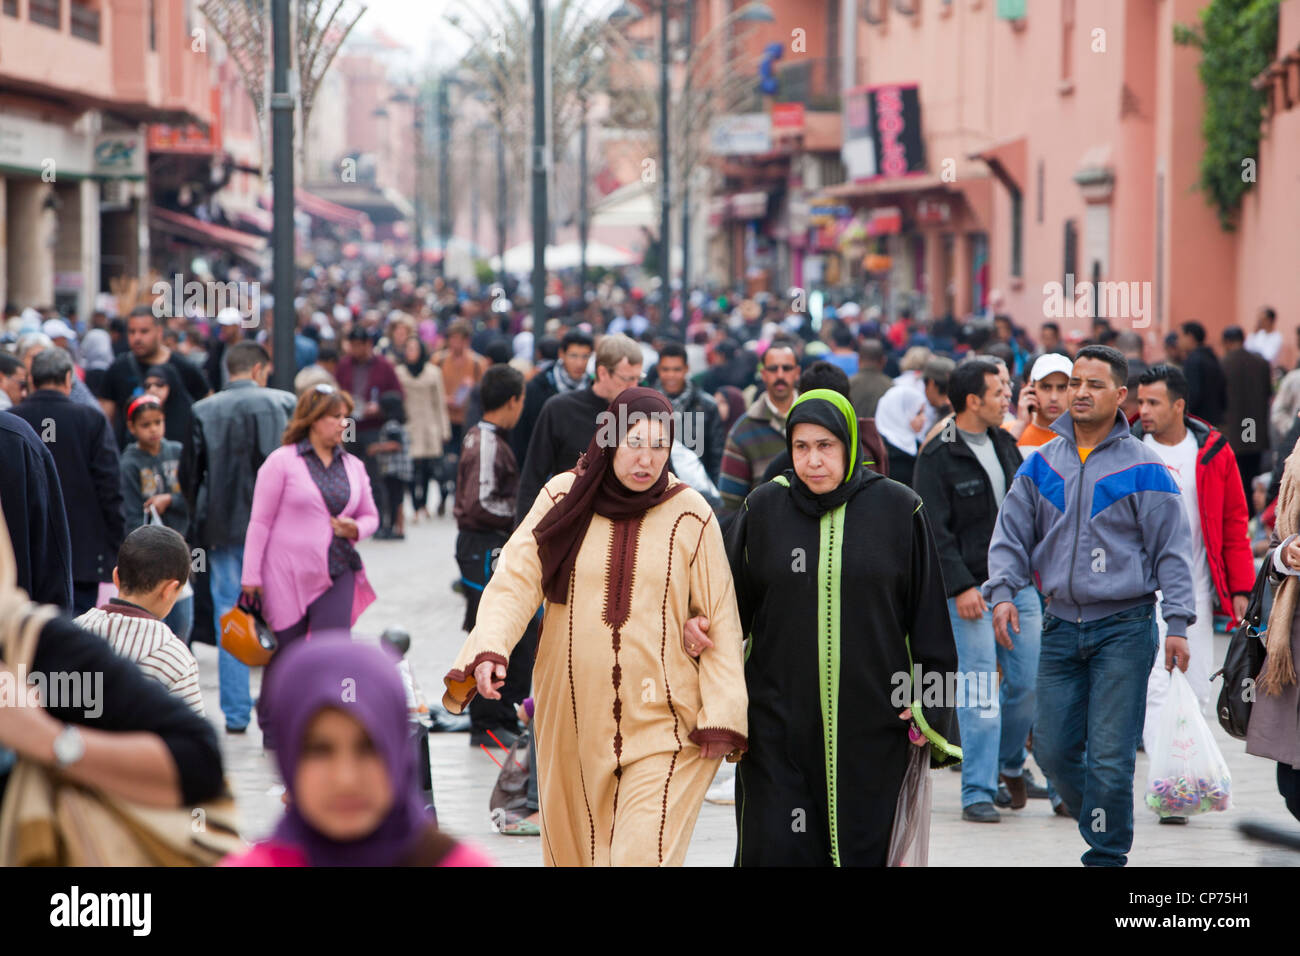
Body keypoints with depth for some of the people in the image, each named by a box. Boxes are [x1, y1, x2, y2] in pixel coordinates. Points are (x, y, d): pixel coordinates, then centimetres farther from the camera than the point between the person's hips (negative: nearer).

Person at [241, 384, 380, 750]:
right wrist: (251, 575, -7)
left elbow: (370, 515, 20)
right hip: (287, 576, -3)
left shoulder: (353, 466, 11)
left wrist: (355, 528, -4)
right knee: (284, 654, 6)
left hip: (336, 574, 3)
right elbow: (260, 521, -4)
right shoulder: (282, 461, -3)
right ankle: (273, 732, 23)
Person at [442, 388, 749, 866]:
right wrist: (489, 648, -26)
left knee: (645, 851, -15)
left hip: (662, 719, -2)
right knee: (577, 846, 13)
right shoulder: (564, 499, 1)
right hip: (574, 715, 2)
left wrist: (721, 717, -6)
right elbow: (515, 579, -8)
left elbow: (719, 623, 0)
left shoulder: (690, 516, -2)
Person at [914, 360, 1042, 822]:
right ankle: (977, 791, -2)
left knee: (1028, 681, 5)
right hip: (971, 590, -6)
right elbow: (935, 531, -13)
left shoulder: (1005, 444, 13)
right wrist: (960, 585, -18)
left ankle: (1010, 762, 29)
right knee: (980, 693, -8)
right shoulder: (938, 457, -9)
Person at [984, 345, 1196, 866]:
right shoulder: (1041, 464, 8)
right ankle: (1097, 820, 27)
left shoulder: (1142, 468, -3)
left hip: (1124, 629, -4)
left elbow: (1171, 550, -2)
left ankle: (1107, 854, 3)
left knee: (1110, 755, -7)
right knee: (1052, 748, 5)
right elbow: (1011, 535, 12)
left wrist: (1177, 623, -8)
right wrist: (1002, 591, -5)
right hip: (1061, 626, 4)